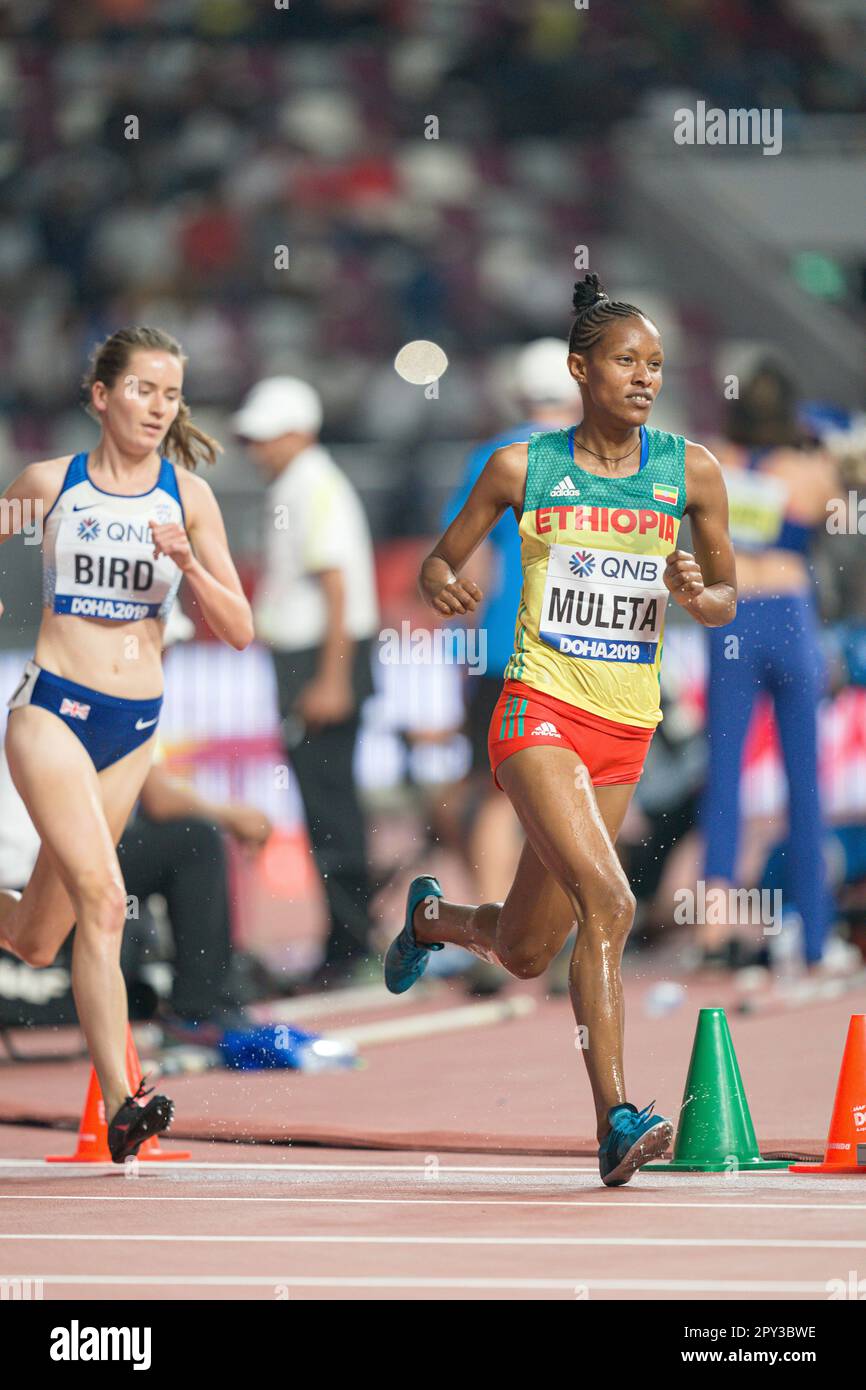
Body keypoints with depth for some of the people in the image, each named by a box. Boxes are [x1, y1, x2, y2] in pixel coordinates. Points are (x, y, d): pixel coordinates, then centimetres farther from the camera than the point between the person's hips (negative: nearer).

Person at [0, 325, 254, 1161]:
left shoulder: (187, 495, 4)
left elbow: (239, 632, 2)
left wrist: (187, 562, -14)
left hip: (134, 729, 3)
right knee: (103, 900, -20)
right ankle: (120, 1107, -23)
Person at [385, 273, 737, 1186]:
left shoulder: (689, 471, 2)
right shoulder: (523, 467, -2)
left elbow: (727, 599, 11)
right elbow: (442, 559, 10)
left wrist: (696, 596, -12)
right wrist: (442, 584, -14)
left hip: (626, 731, 4)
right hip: (539, 708, -4)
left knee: (525, 952, 11)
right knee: (607, 902, -25)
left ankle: (431, 917, 46)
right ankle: (616, 1120, -23)